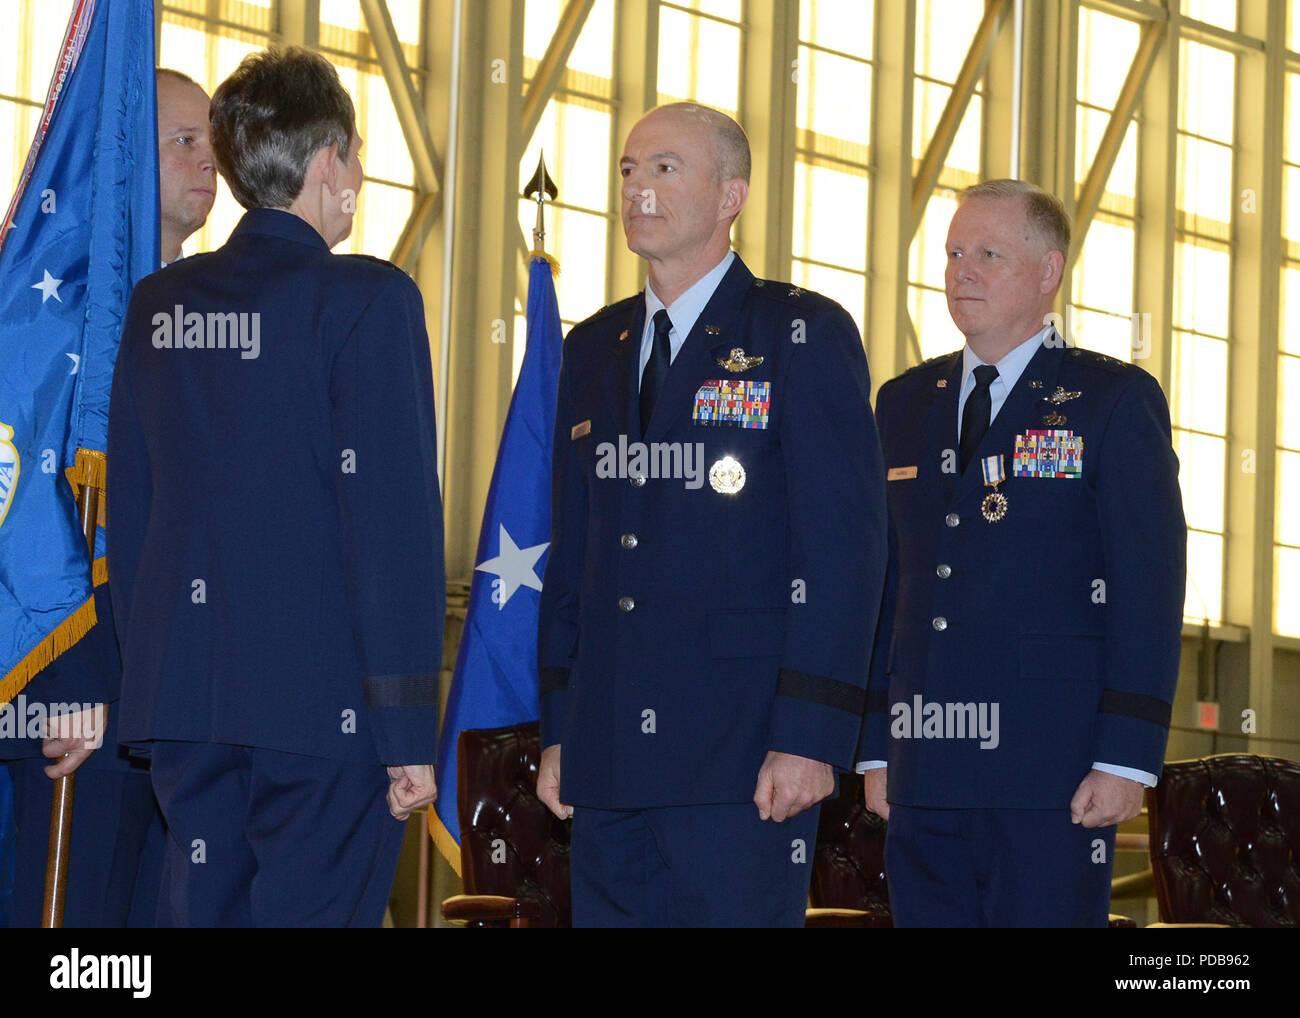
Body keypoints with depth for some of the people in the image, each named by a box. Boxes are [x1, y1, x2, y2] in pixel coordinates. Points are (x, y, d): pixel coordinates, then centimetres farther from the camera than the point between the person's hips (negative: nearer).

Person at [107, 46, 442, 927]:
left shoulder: (157, 305, 10)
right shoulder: (366, 300, -9)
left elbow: (128, 512, 14)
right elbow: (393, 517, -13)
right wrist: (410, 726, -11)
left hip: (181, 691, 6)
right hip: (321, 699, -6)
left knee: (202, 910, 11)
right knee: (308, 911, -3)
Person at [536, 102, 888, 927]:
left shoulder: (805, 335, -2)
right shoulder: (594, 350, 17)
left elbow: (845, 548, -8)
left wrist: (810, 735, -15)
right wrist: (557, 728, 12)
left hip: (742, 762, -6)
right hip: (609, 758, 6)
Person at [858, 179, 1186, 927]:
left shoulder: (1116, 401, 1)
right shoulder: (905, 404, 16)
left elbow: (1151, 586, -5)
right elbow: (885, 583, 16)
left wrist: (1126, 757, -12)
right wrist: (875, 746, 10)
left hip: (1052, 779, -5)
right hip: (924, 773, 5)